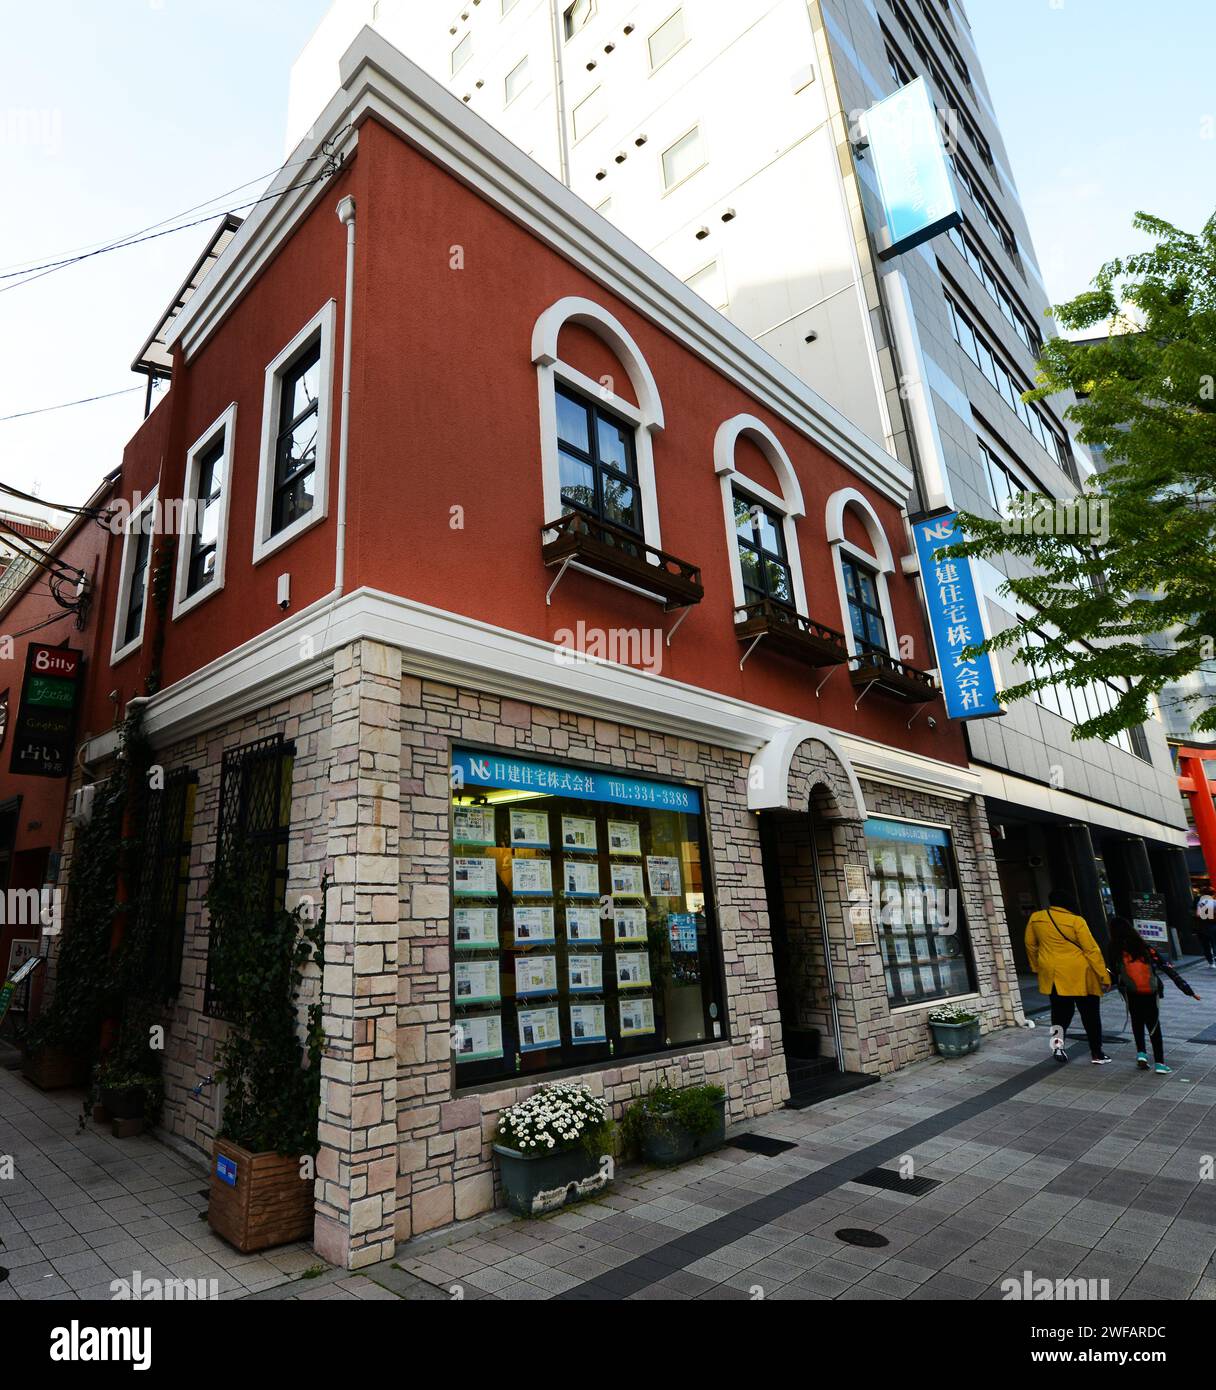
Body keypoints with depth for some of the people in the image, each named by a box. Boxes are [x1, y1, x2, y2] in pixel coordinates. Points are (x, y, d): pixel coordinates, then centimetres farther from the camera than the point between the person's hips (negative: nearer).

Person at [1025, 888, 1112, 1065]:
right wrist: (1104, 976, -5)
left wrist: (1036, 967, 24)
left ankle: (1057, 1037, -7)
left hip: (1052, 975, 3)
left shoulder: (1035, 918, 0)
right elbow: (1091, 949, -12)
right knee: (1090, 1014, 12)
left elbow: (1030, 945, 11)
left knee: (1060, 1010, 16)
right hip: (1079, 976, -3)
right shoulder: (1076, 921, -12)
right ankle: (1097, 1054, 19)